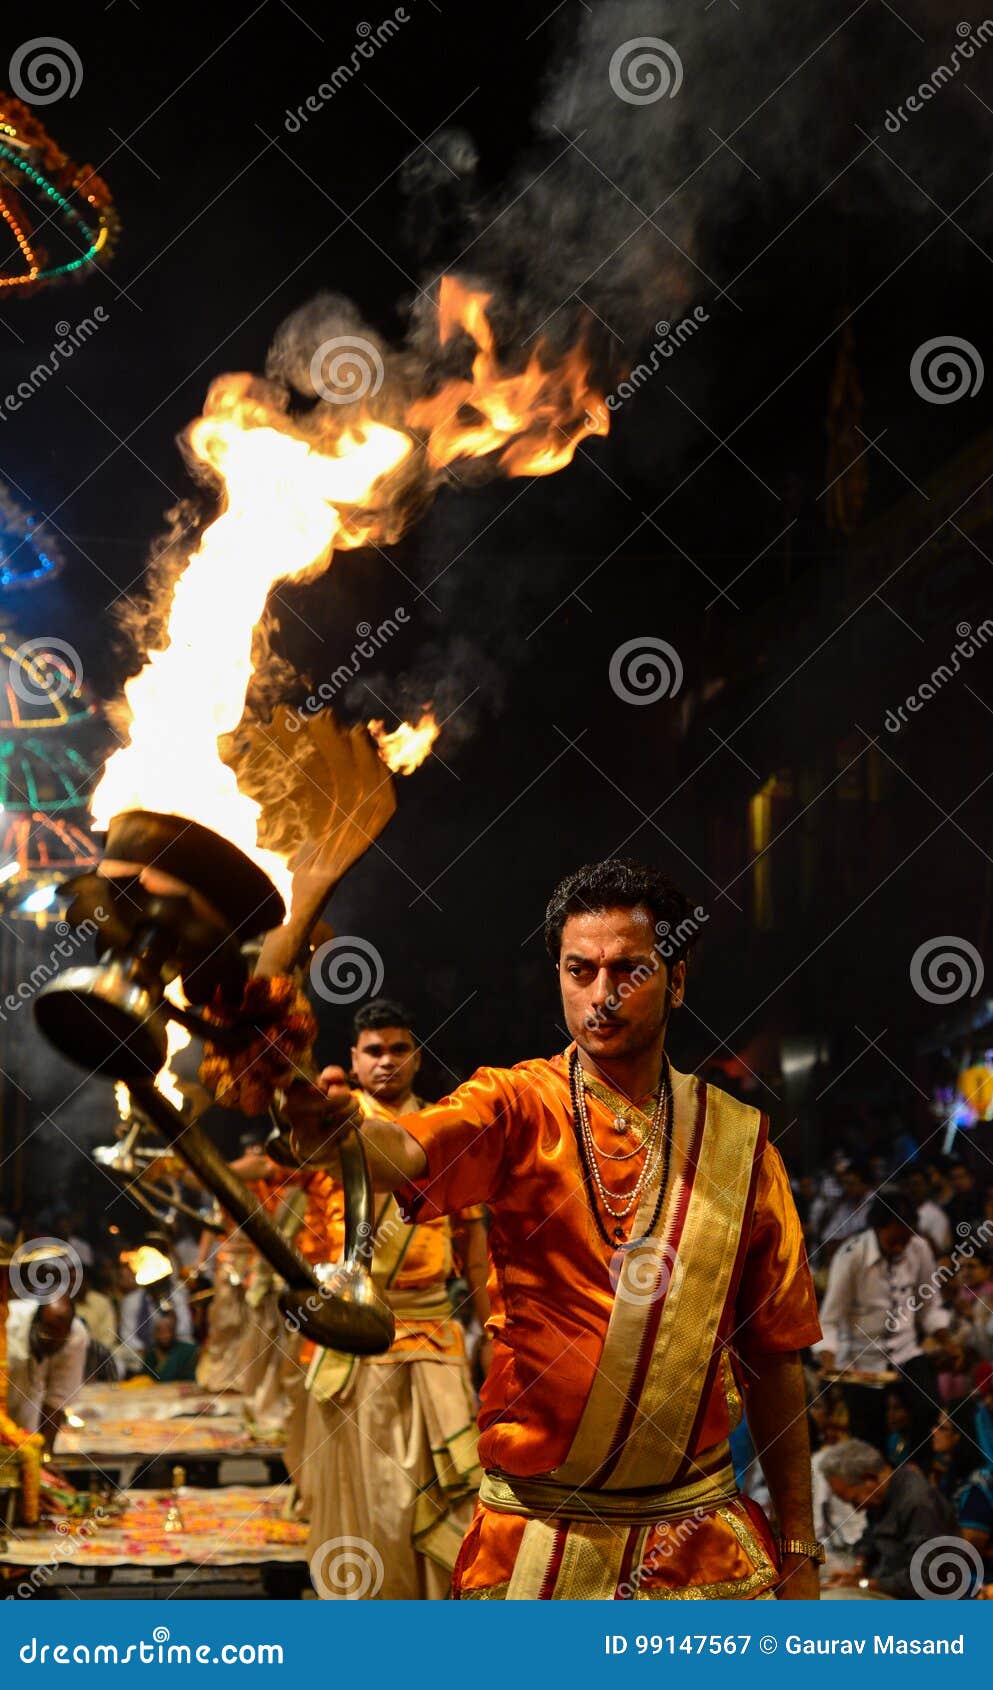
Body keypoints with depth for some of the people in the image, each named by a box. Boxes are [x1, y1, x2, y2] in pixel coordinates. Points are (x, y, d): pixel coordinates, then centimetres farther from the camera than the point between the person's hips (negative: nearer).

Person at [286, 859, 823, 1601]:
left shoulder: (739, 1138, 2)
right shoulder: (518, 1107, -5)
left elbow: (774, 1356, 6)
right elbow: (406, 1154, -28)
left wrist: (799, 1546, 5)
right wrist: (332, 1130, -51)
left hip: (700, 1537, 2)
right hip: (535, 1536, -2)